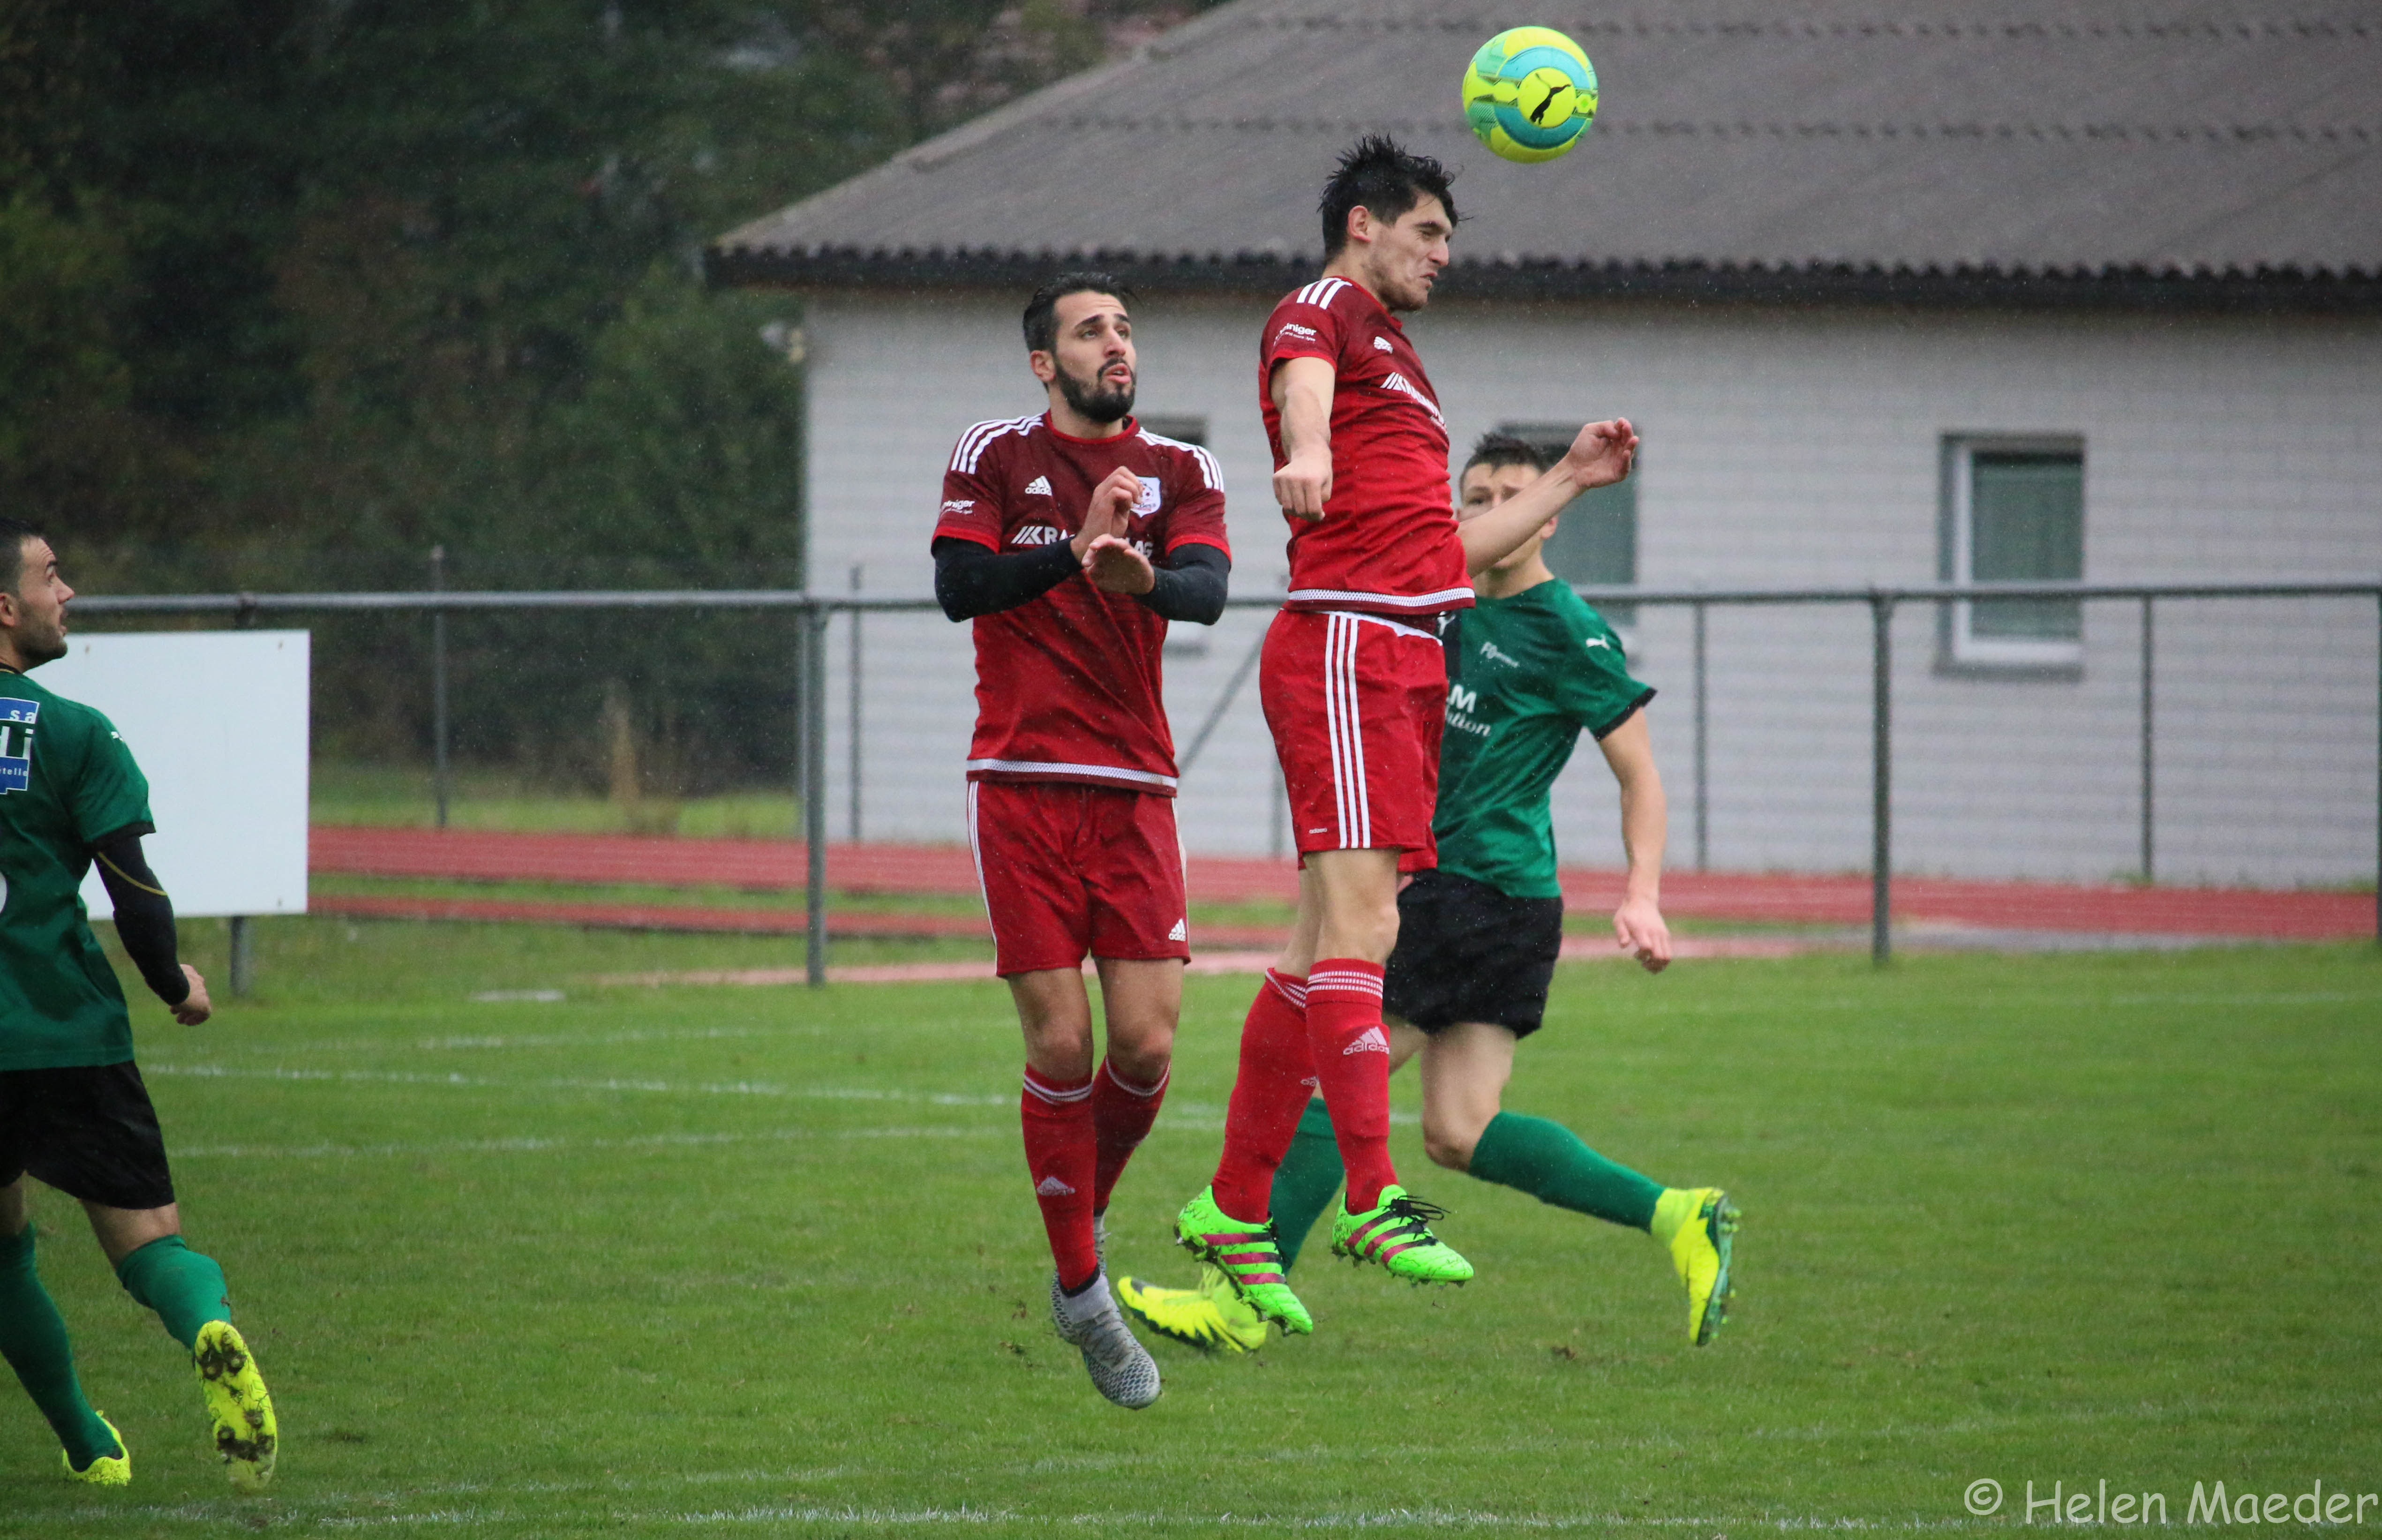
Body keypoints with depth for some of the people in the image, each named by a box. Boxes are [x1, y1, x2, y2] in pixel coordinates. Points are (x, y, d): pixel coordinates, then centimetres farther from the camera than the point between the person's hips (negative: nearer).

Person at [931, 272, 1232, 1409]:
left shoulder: (1180, 473, 9)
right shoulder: (994, 458, 5)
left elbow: (1207, 590, -10)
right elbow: (959, 587, -8)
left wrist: (1143, 576, -32)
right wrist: (1075, 553, -21)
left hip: (1134, 794, 2)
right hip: (1022, 789, -2)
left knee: (1147, 1047, -6)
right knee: (1060, 1044, -6)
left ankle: (1082, 1242, 21)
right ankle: (1081, 1289, 8)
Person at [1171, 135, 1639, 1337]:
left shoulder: (1394, 359, 30)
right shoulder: (1323, 315, 2)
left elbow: (1445, 550, 35)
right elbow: (1303, 382, -25)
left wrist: (1568, 480, 34)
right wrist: (1306, 450, -47)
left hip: (1408, 669, 10)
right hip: (1347, 644, -10)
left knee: (1325, 944, 9)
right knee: (1361, 925, -16)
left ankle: (1234, 1212, 12)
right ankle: (1372, 1202, -22)